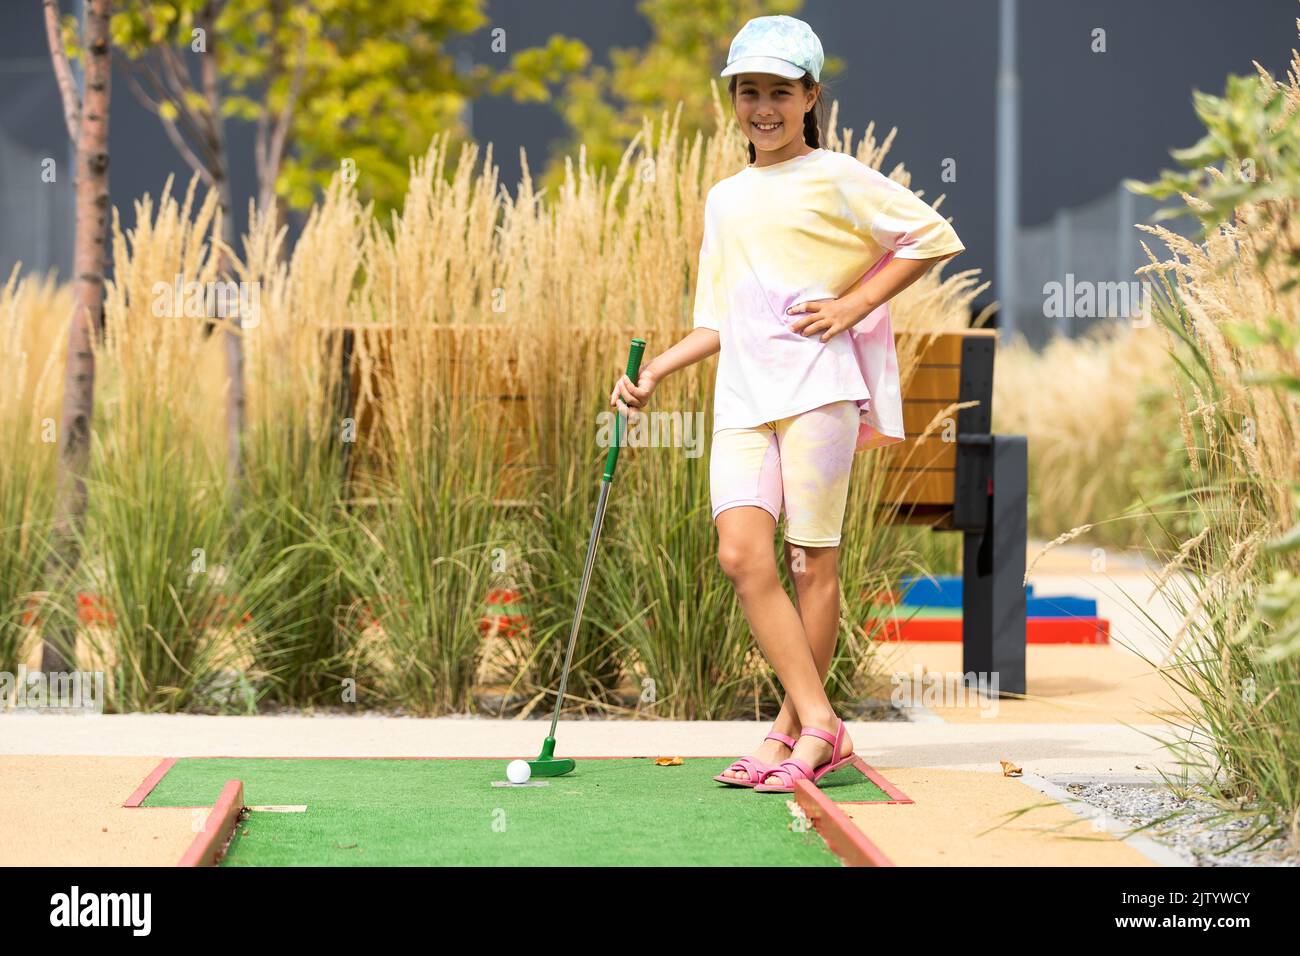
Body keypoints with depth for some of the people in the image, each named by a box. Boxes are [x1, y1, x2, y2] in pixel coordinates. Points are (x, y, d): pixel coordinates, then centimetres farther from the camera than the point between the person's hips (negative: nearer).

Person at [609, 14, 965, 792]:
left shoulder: (835, 179, 2)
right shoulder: (725, 201, 21)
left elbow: (934, 237, 0)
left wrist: (855, 305, -5)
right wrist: (654, 373, 10)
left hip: (819, 385, -5)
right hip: (743, 396, 5)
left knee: (813, 559, -3)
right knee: (741, 551, -11)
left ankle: (794, 730, 7)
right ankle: (820, 726, -8)